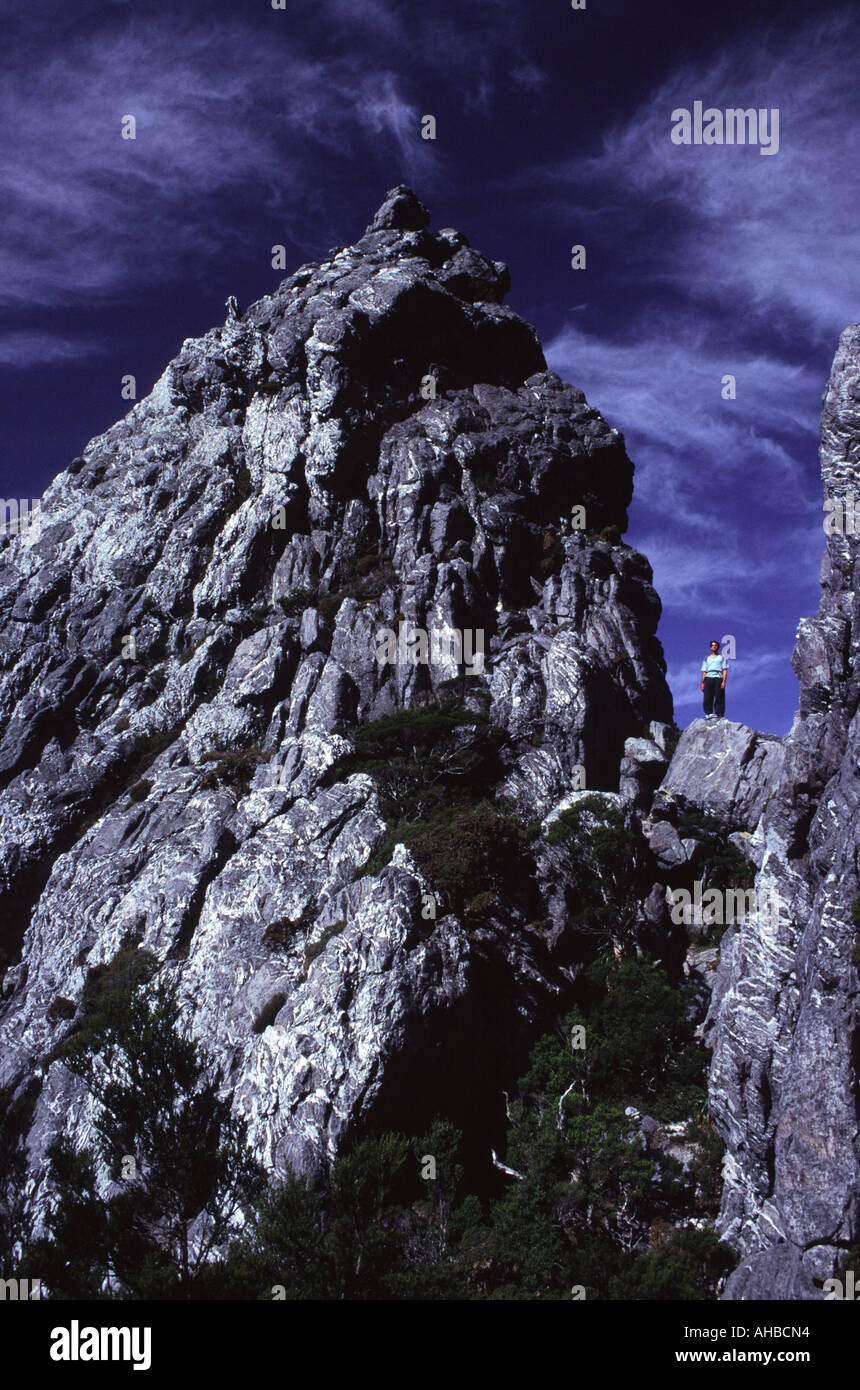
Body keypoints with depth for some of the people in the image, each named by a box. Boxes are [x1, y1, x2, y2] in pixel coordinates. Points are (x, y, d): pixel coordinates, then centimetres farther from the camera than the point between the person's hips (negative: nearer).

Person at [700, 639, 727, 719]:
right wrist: (702, 683, 6)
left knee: (719, 698, -12)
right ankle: (708, 713, -17)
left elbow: (725, 670, 9)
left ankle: (719, 714, -16)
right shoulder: (707, 658, 27)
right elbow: (704, 671, 20)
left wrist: (724, 681, -7)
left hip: (718, 678, -2)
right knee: (708, 697, -13)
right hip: (708, 678, 2)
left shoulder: (722, 657, 20)